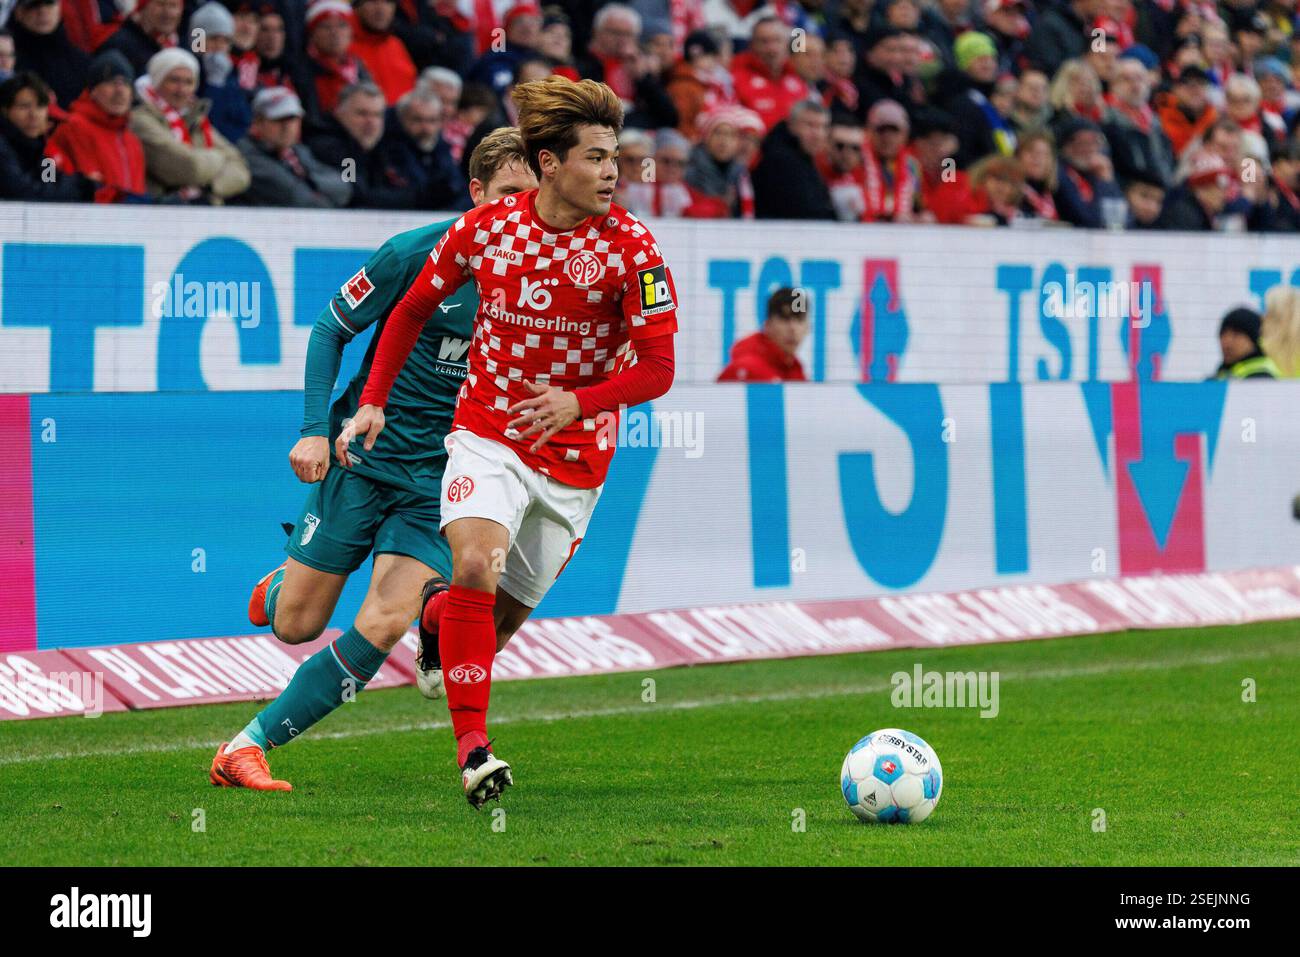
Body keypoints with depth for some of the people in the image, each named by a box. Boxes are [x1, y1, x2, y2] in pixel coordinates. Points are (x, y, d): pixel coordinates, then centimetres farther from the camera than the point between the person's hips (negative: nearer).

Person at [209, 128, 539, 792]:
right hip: (364, 452, -1)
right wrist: (315, 429, -8)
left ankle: (249, 744, -6)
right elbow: (332, 328, 0)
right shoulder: (417, 253, -10)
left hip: (442, 478, 1)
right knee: (296, 625, 4)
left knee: (382, 627, -17)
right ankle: (284, 581, 42)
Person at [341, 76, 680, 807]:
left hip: (575, 456, 0)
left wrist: (577, 402, -32)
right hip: (487, 432, 0)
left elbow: (657, 368, -15)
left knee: (507, 607, 10)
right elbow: (415, 308, 9)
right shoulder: (485, 229, -7)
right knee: (477, 565, -26)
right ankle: (473, 748, -23)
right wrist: (374, 401, 4)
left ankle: (437, 621, 48)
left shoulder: (631, 248, -15)